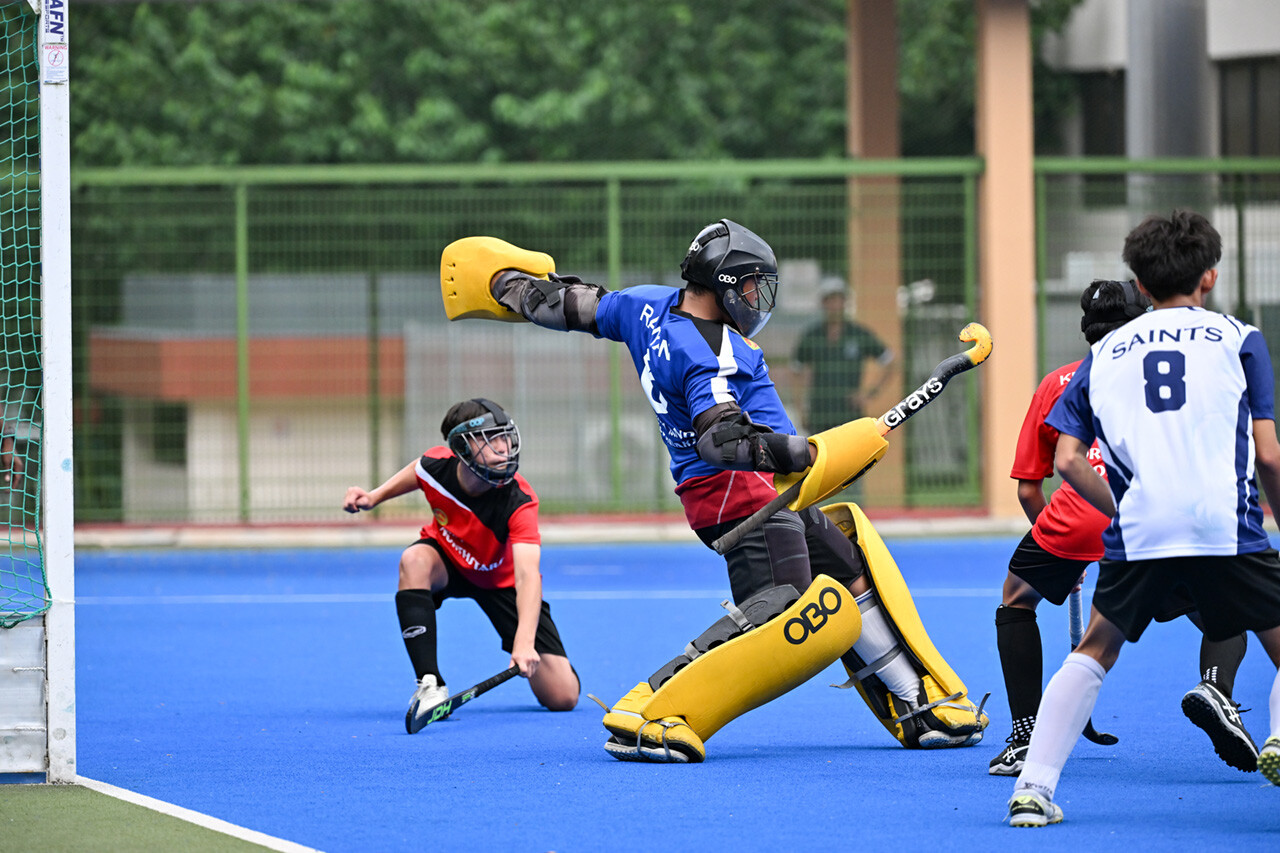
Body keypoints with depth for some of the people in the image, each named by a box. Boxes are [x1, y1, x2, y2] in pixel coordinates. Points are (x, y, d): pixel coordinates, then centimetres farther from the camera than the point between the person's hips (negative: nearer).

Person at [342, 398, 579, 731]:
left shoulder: (519, 501, -37)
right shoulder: (436, 465, -26)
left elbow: (527, 574, -50)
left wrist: (525, 641, -64)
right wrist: (374, 497, -4)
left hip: (502, 578, -2)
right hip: (447, 557, 2)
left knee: (563, 697, -13)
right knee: (414, 560, -39)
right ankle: (431, 687, -32)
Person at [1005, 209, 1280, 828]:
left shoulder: (1104, 353, 20)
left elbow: (1067, 460, 11)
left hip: (1135, 536, 3)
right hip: (1227, 528, -3)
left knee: (1095, 653, 21)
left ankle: (1032, 788, 10)